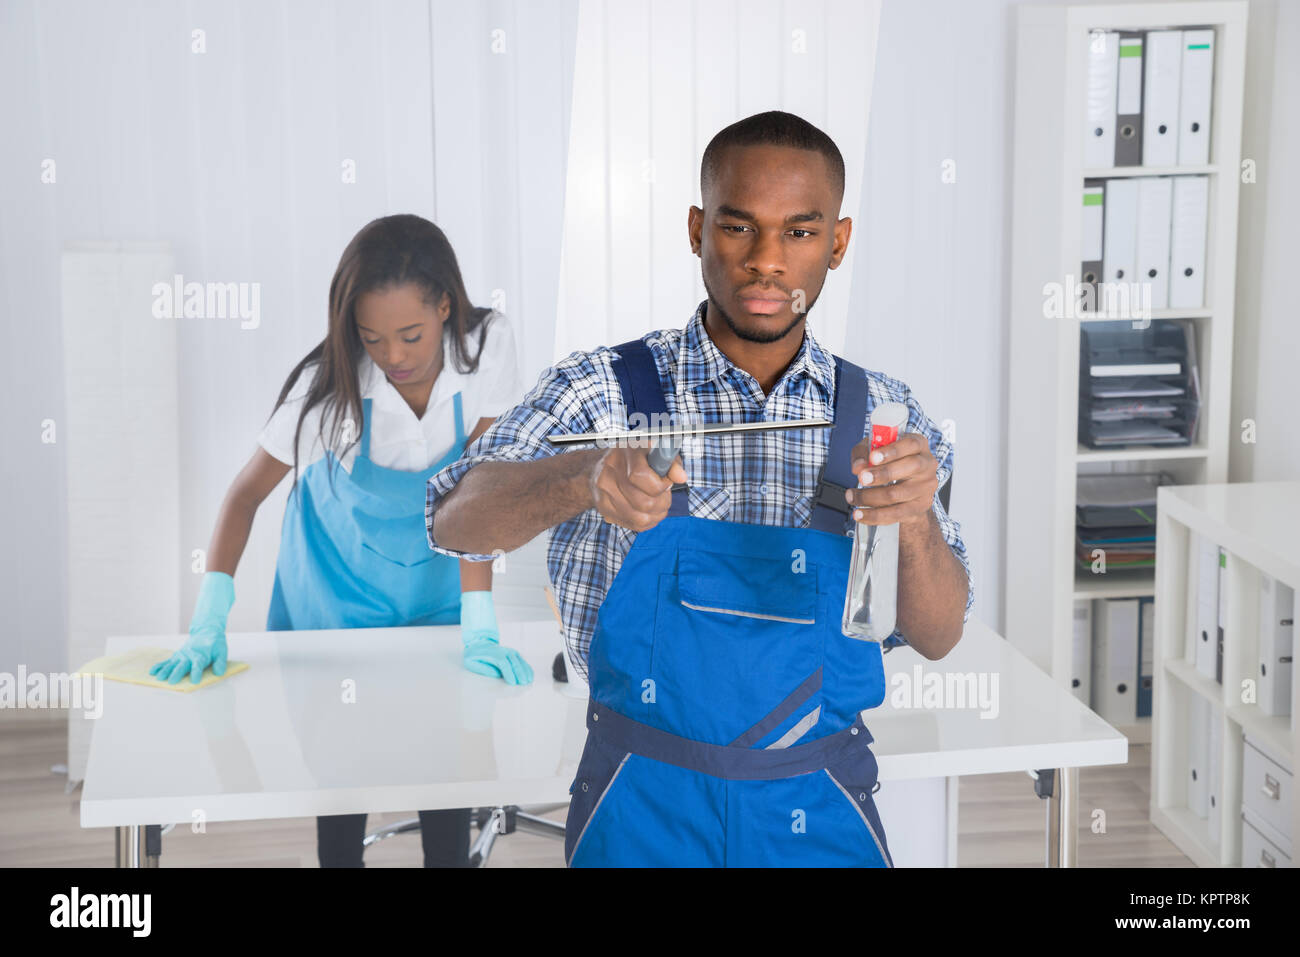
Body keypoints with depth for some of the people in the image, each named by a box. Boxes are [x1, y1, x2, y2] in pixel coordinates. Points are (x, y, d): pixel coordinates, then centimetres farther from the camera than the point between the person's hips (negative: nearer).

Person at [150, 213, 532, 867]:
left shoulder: (485, 346, -24)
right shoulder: (331, 383, -25)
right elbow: (246, 494, -20)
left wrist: (479, 627, -27)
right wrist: (209, 622, -30)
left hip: (435, 581, 1)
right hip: (339, 585, -1)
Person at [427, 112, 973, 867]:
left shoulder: (880, 415, 1)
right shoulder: (604, 392, -6)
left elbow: (938, 635, -7)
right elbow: (456, 521, -21)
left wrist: (915, 517, -28)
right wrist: (587, 479, -41)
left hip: (822, 820, 3)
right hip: (645, 812, -2)